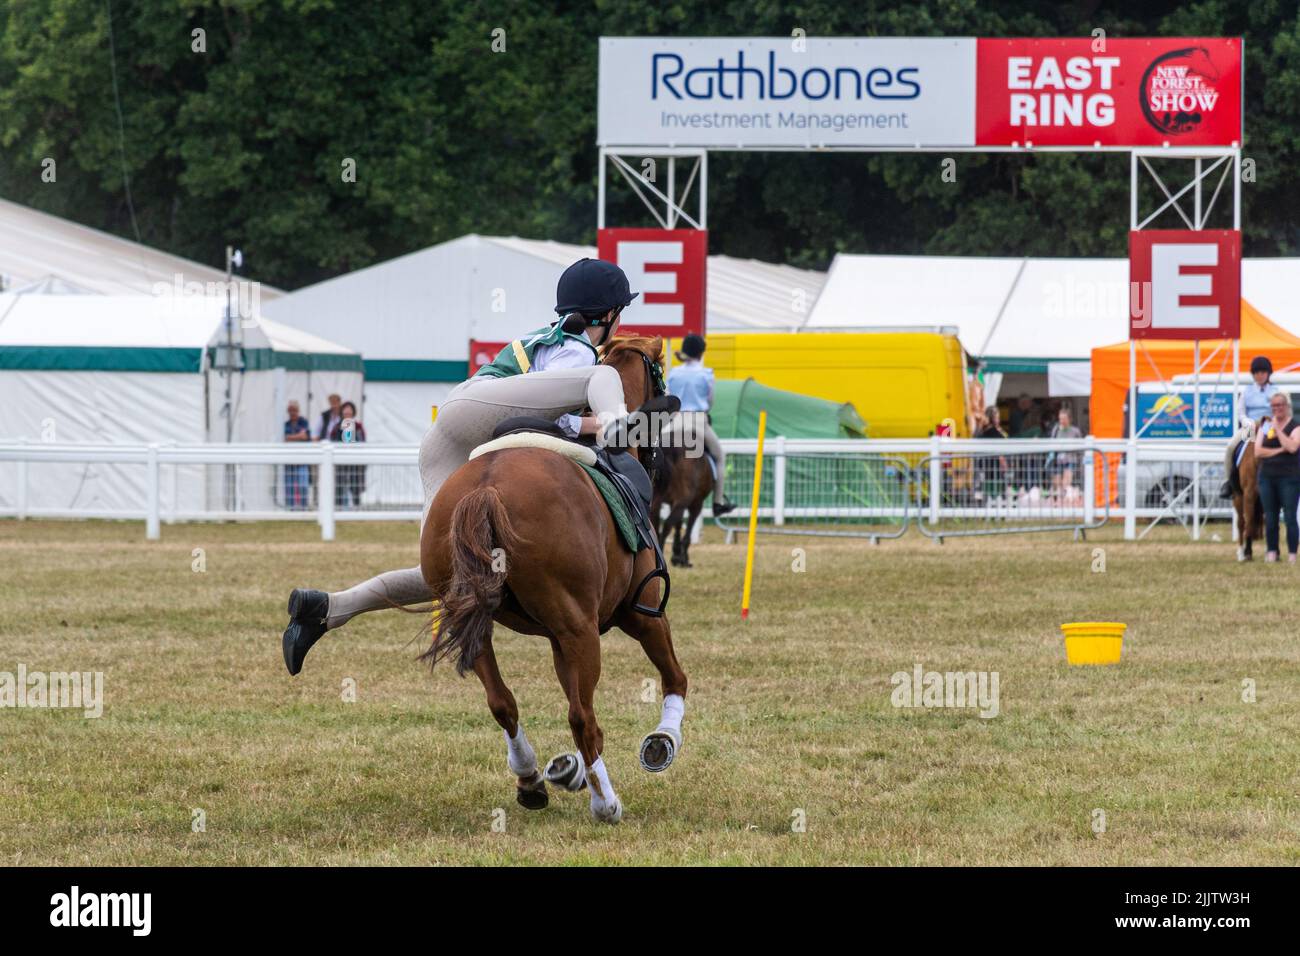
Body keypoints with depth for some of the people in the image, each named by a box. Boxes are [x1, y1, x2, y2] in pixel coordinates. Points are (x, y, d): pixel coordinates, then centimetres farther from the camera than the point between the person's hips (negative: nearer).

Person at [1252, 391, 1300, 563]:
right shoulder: (1264, 426, 10)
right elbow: (1258, 452, -1)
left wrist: (1277, 429, -14)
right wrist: (1279, 450, -12)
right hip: (1267, 477, 4)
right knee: (1270, 518, 6)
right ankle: (1272, 553, 12)